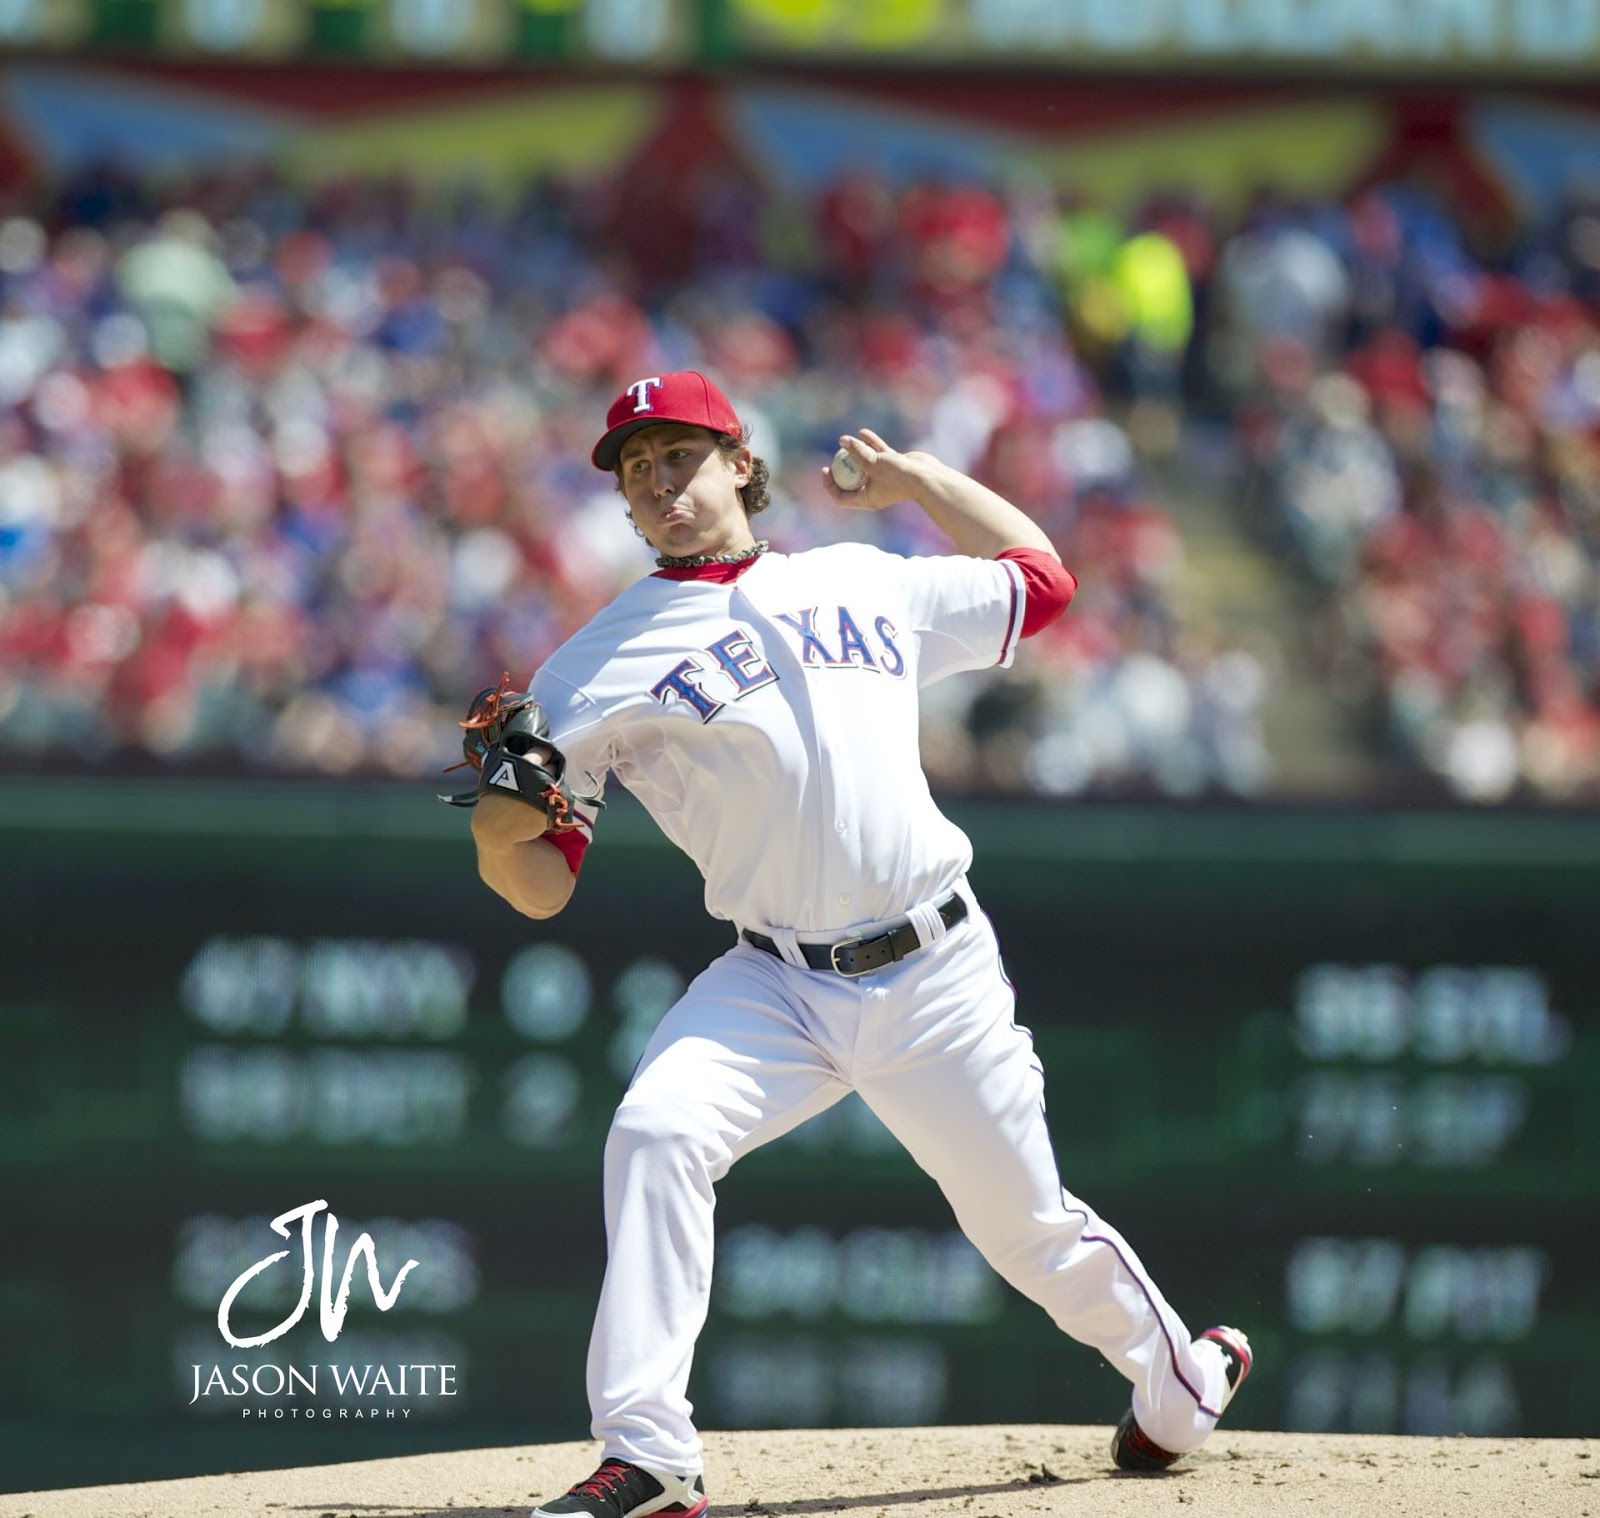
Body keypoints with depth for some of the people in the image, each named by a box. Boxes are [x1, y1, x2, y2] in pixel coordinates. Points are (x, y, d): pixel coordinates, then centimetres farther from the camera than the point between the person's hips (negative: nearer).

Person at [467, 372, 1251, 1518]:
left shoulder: (867, 586, 12)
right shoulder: (601, 667, 2)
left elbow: (1040, 580, 28)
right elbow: (535, 885, -3)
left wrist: (916, 477, 25)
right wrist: (502, 819, -24)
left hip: (939, 979, 1)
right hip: (775, 986, -1)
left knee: (1029, 1226, 8)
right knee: (656, 1134, -27)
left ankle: (1183, 1381, 37)